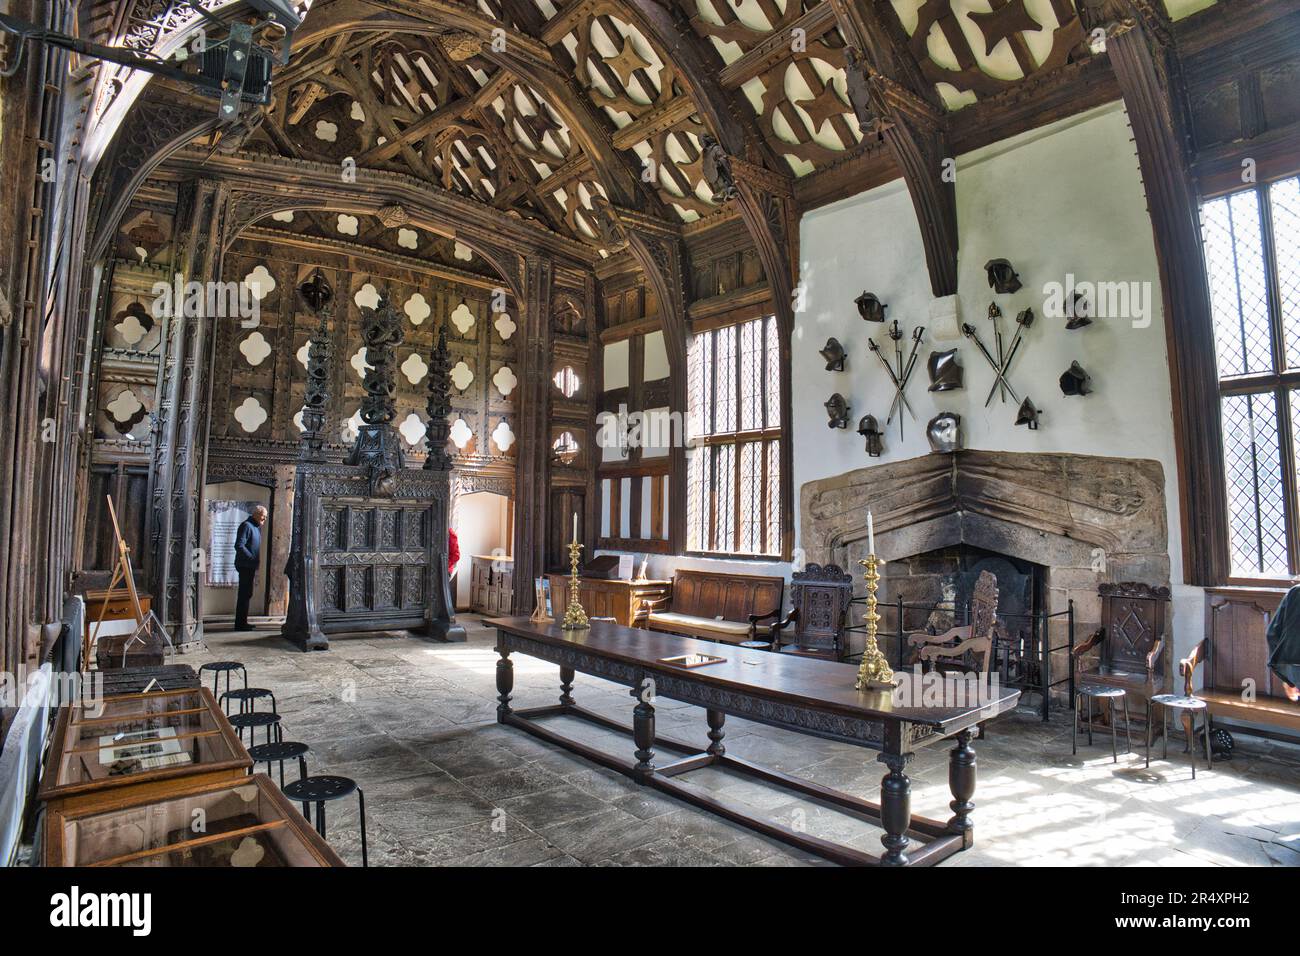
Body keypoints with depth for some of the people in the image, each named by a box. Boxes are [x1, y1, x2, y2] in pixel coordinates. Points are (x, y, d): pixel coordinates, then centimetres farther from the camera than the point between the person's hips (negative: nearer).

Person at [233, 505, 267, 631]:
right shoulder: (246, 526, -13)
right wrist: (252, 558, -22)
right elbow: (239, 546, -22)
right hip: (245, 566, -10)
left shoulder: (256, 527, 17)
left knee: (247, 594, 15)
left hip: (250, 566, 10)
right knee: (244, 594, -7)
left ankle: (242, 623, 23)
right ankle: (240, 624, -3)